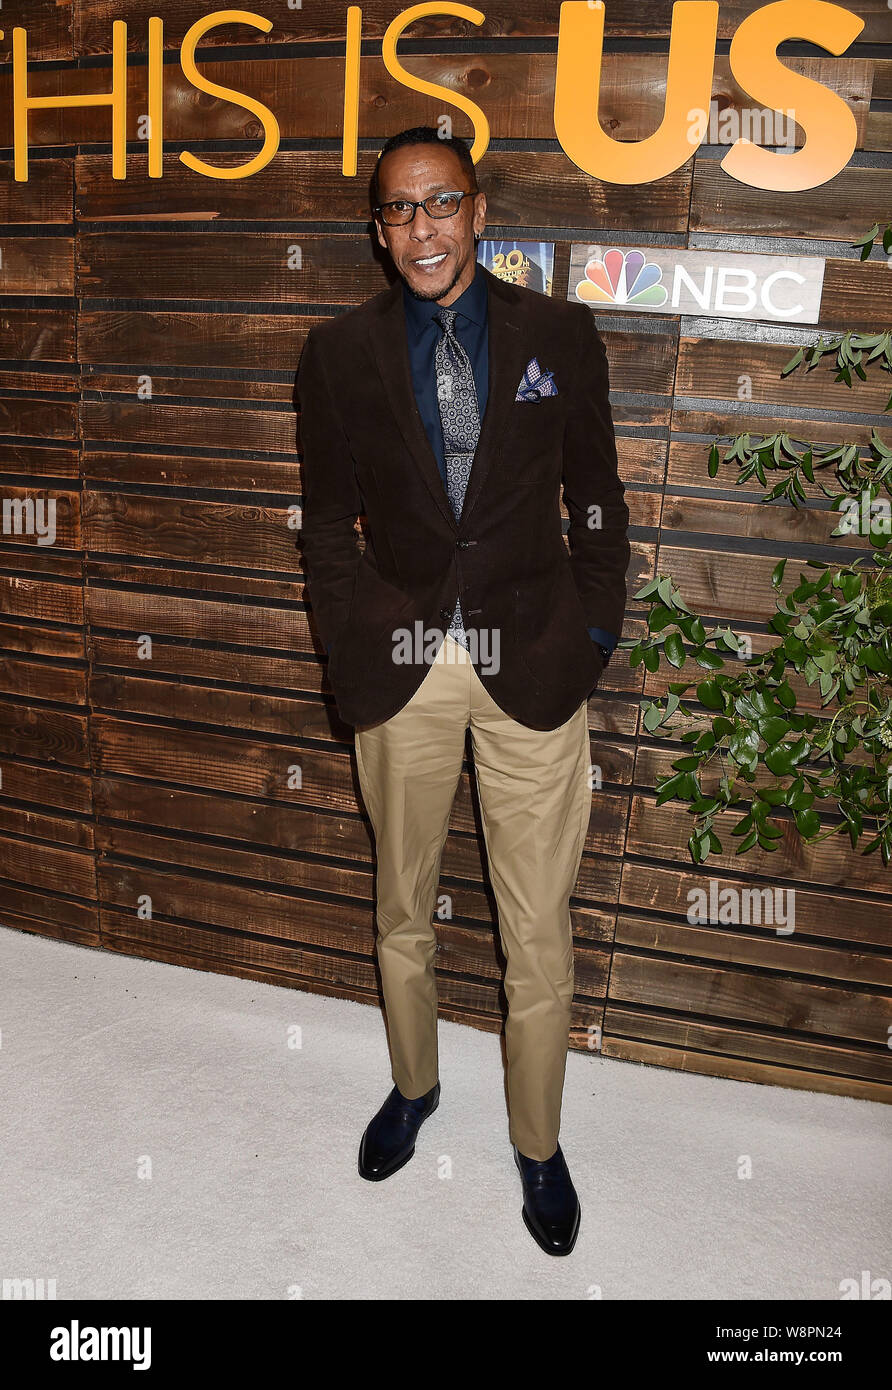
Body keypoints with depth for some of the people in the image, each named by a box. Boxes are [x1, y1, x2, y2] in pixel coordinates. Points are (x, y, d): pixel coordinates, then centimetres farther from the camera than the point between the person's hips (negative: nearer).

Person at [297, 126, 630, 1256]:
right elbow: (328, 517, 7)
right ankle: (413, 1086, 43)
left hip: (532, 665, -1)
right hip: (401, 669, 1)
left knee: (537, 930, 6)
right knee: (402, 907, 17)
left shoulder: (560, 335, 1)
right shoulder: (339, 353, 2)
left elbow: (594, 496, 5)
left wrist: (593, 633, 0)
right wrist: (354, 642, -1)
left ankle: (537, 1141, 28)